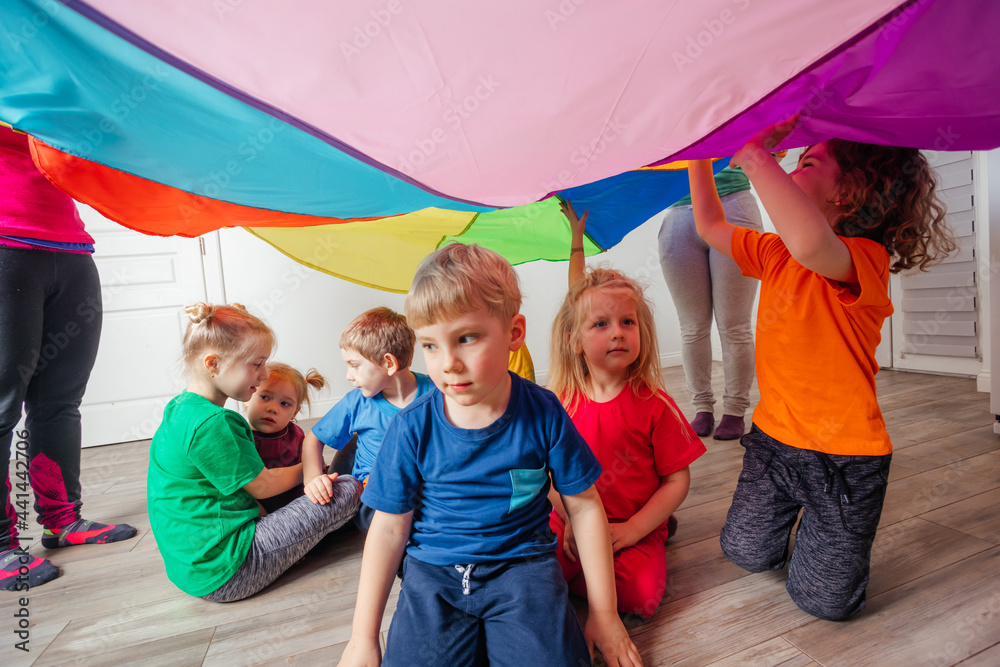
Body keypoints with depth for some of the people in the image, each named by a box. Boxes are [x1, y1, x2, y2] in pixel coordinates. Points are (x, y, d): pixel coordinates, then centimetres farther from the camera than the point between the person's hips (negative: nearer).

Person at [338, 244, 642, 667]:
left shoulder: (543, 414, -12)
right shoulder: (412, 428, -11)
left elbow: (584, 507, -1)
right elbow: (389, 529, -1)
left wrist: (603, 612, 2)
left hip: (523, 563, 0)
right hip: (433, 571, 1)